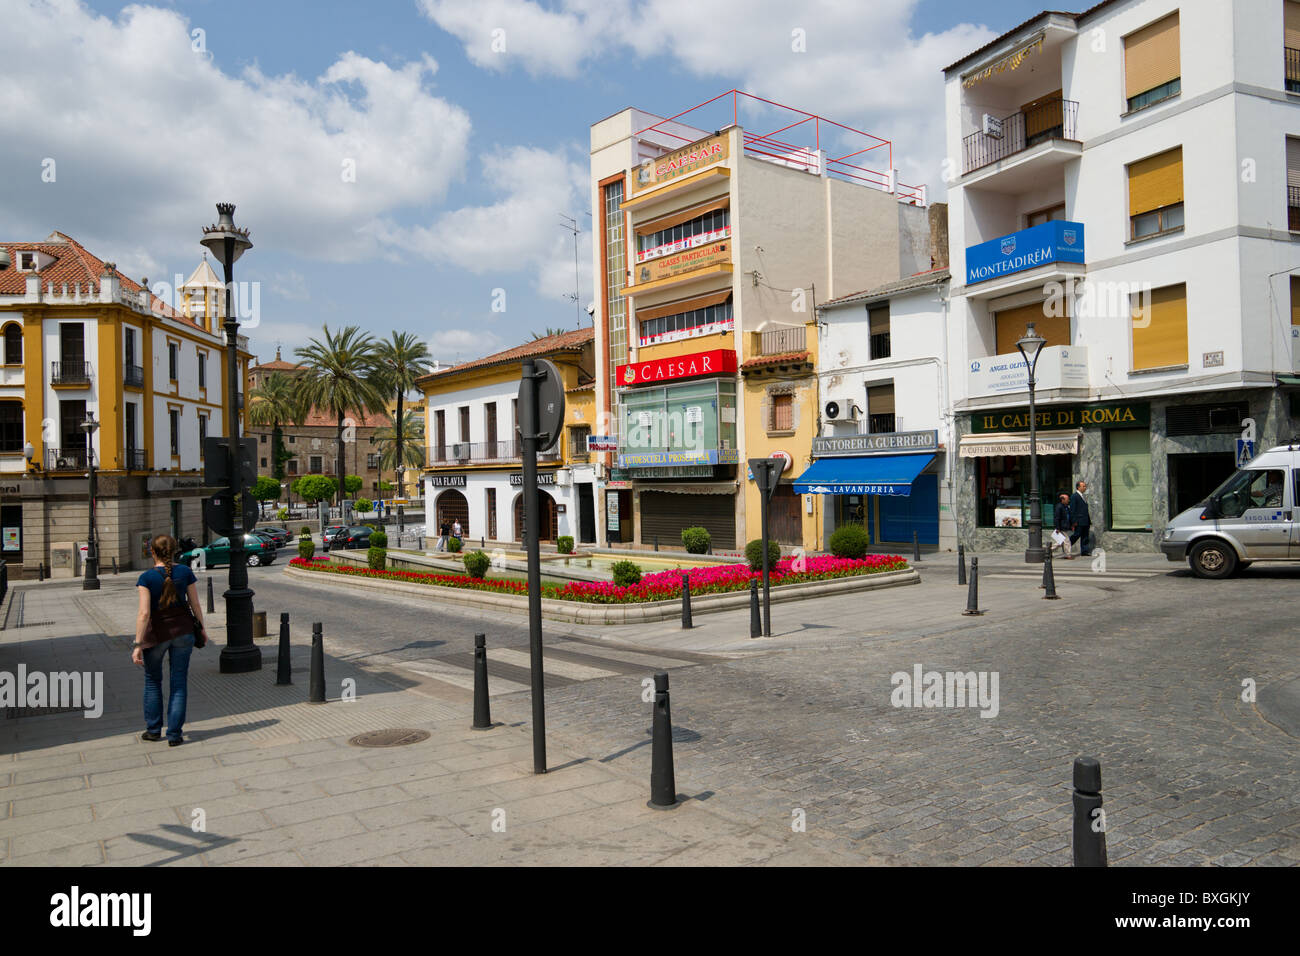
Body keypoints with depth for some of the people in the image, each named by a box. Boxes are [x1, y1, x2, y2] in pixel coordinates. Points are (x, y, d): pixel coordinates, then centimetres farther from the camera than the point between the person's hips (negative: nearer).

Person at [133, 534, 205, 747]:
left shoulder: (146, 578, -12)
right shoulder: (185, 572, -5)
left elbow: (144, 613, -17)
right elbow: (195, 605, -1)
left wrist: (138, 644, -15)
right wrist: (201, 628, 14)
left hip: (156, 633, -2)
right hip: (183, 631, 2)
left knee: (152, 680, 19)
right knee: (178, 682, 7)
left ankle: (153, 729, 25)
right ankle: (174, 734, 7)